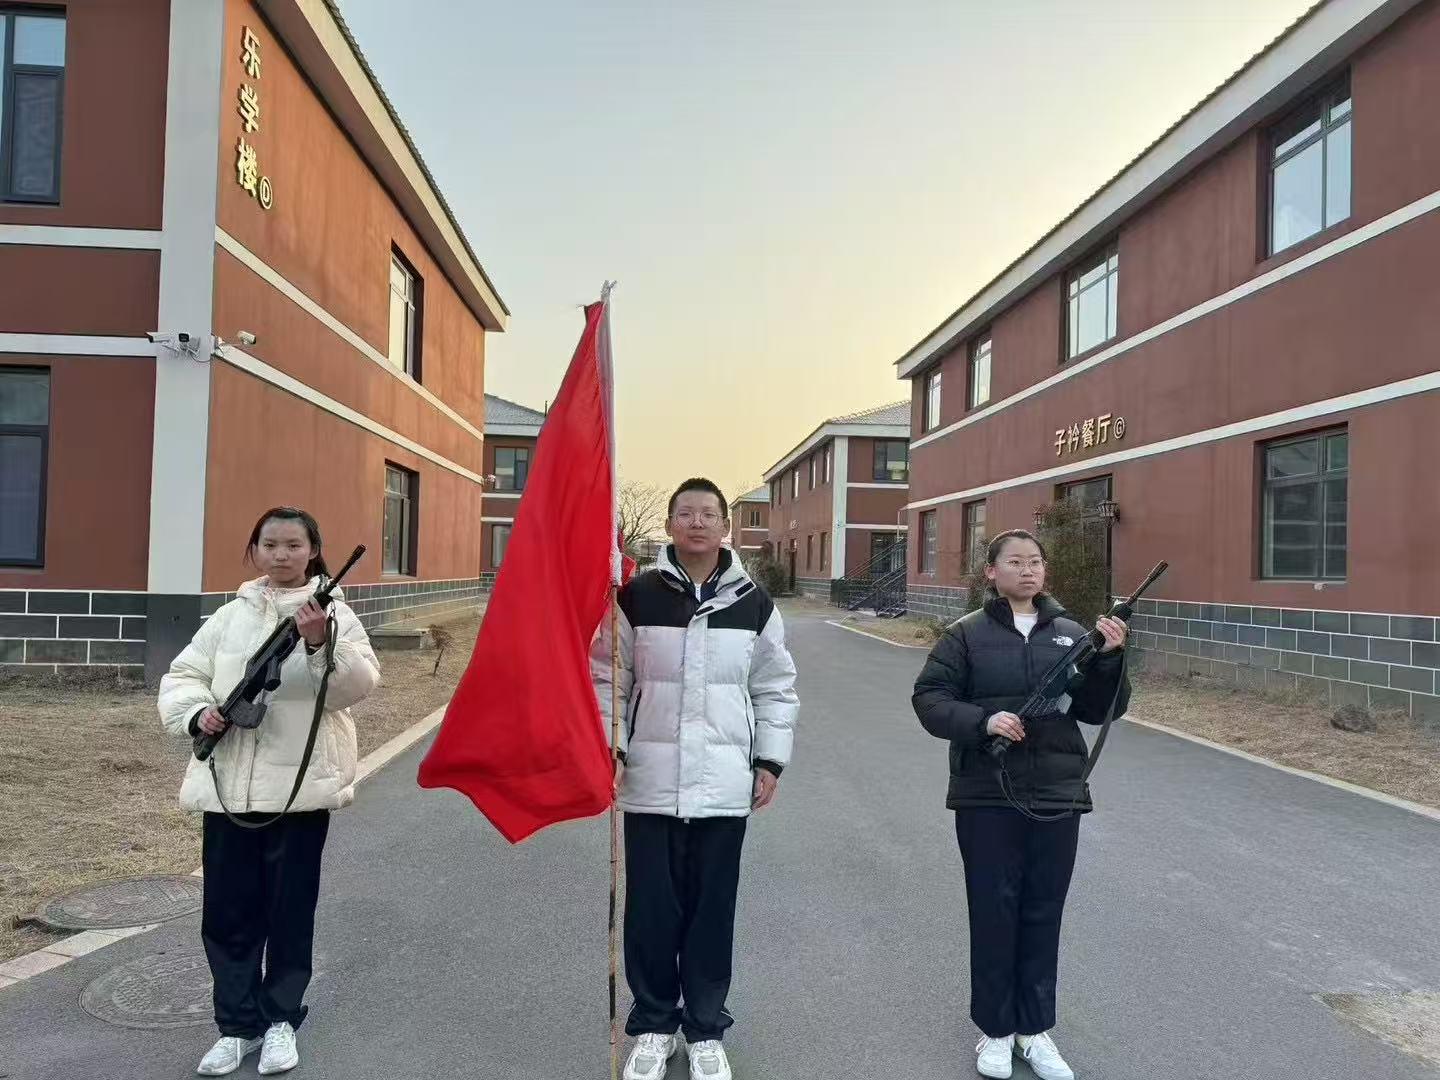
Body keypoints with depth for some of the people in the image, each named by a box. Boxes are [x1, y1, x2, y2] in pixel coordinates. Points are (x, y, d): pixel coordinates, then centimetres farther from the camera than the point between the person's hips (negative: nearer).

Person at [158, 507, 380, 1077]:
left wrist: (322, 645, -30)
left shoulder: (332, 613, -1)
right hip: (227, 784, 3)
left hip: (300, 784, -3)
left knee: (291, 908, 7)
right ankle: (238, 1024, 26)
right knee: (227, 909, 9)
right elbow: (181, 677, 12)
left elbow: (361, 684, -13)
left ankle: (280, 1020, 26)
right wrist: (197, 713, -9)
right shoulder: (230, 616, 10)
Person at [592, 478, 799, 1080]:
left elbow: (776, 689, 8)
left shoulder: (753, 604, 3)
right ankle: (652, 1025, 29)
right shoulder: (635, 597, -2)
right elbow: (607, 679, 2)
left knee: (712, 911, 10)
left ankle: (706, 1029, 28)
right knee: (651, 909, 9)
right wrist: (609, 749, -6)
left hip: (724, 785, 1)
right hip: (650, 782, -1)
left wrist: (771, 760, 4)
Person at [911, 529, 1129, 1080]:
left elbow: (1101, 710, 3)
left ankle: (1035, 1029, 27)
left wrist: (1108, 659, -14)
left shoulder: (1072, 635, 5)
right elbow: (929, 698, -5)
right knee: (993, 911, 7)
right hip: (987, 798, -2)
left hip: (1058, 797, 2)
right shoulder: (967, 634, -2)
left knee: (1044, 915, 11)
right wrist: (982, 722, -20)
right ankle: (995, 1029, 23)